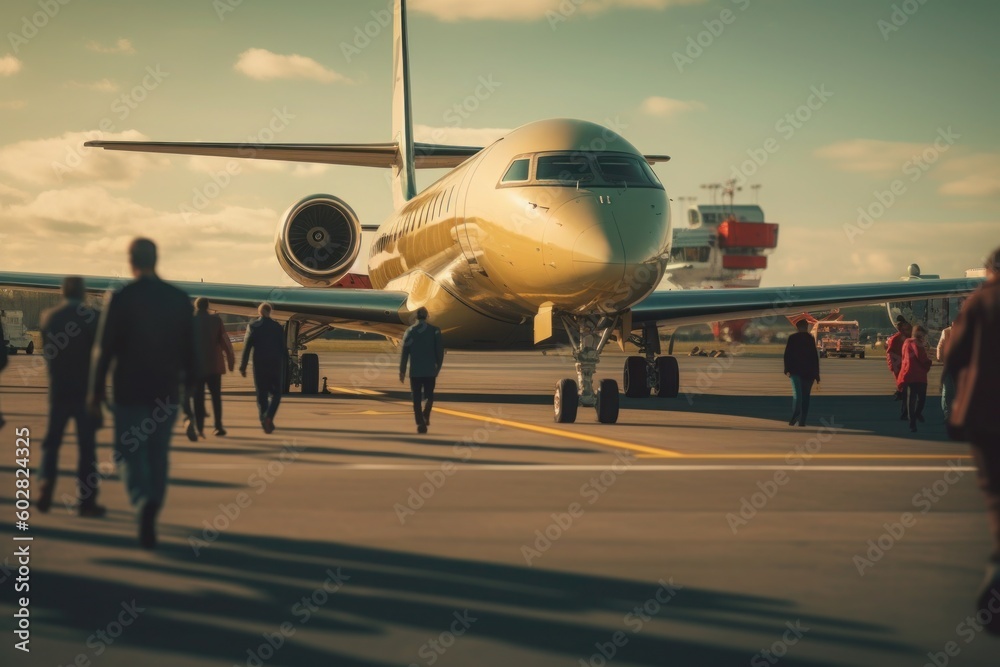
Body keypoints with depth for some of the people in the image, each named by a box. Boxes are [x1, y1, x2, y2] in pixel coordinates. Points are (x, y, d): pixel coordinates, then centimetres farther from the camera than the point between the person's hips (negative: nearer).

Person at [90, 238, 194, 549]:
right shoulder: (179, 298, 1)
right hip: (167, 391, 3)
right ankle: (149, 522, 17)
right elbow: (189, 348, 4)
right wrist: (190, 386, 14)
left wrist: (96, 391, 0)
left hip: (130, 390, -3)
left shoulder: (120, 298, -9)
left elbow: (105, 348, -9)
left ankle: (144, 502, -24)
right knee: (158, 455, 14)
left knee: (130, 453, 3)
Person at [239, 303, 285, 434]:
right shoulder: (277, 327, 1)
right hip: (276, 364, 0)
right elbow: (283, 349, 2)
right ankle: (269, 417, -13)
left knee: (262, 395, 8)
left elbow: (247, 347, -7)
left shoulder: (252, 326, -3)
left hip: (259, 365, 0)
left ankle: (264, 421, 2)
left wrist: (243, 367, -3)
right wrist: (284, 366, 11)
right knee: (275, 393, 9)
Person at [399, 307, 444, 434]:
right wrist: (438, 366, 13)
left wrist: (402, 371, 5)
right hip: (430, 371, 0)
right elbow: (440, 351, -1)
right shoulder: (435, 331, -3)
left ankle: (421, 423, -5)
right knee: (429, 396, 15)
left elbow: (405, 352, -1)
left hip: (415, 371, 0)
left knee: (417, 399, 4)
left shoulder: (410, 331, 0)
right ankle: (426, 416, -7)